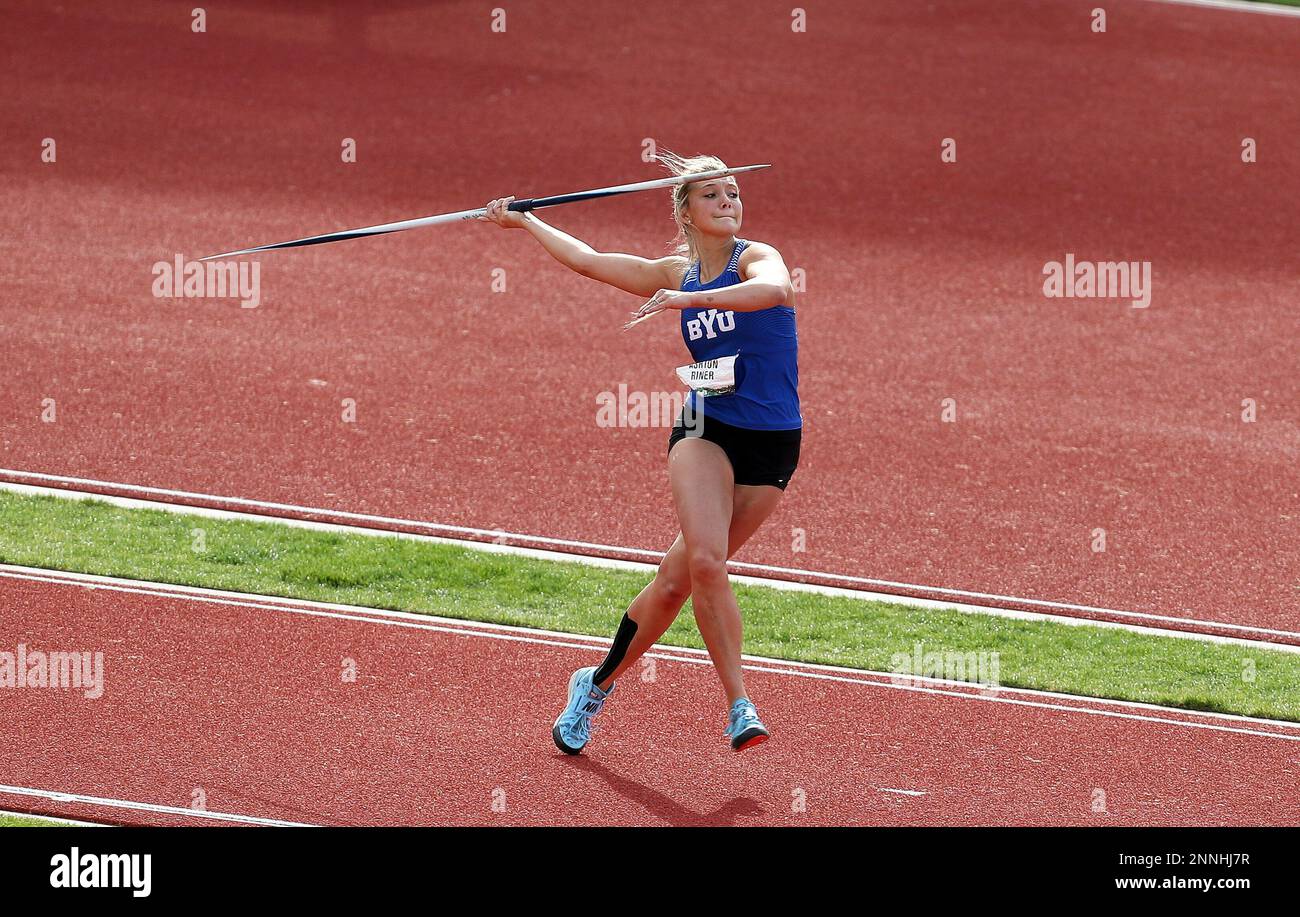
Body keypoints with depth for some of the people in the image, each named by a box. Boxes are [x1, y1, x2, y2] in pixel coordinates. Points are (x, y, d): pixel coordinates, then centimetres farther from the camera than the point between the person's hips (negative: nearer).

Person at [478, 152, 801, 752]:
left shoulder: (755, 258, -6)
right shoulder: (676, 272, 7)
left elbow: (773, 288, -31)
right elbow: (588, 260, 20)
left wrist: (690, 299, -39)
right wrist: (525, 221, 29)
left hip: (772, 445, -2)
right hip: (707, 427, 2)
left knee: (680, 576, 1)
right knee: (704, 561, -23)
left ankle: (599, 684, 19)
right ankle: (740, 707, -18)